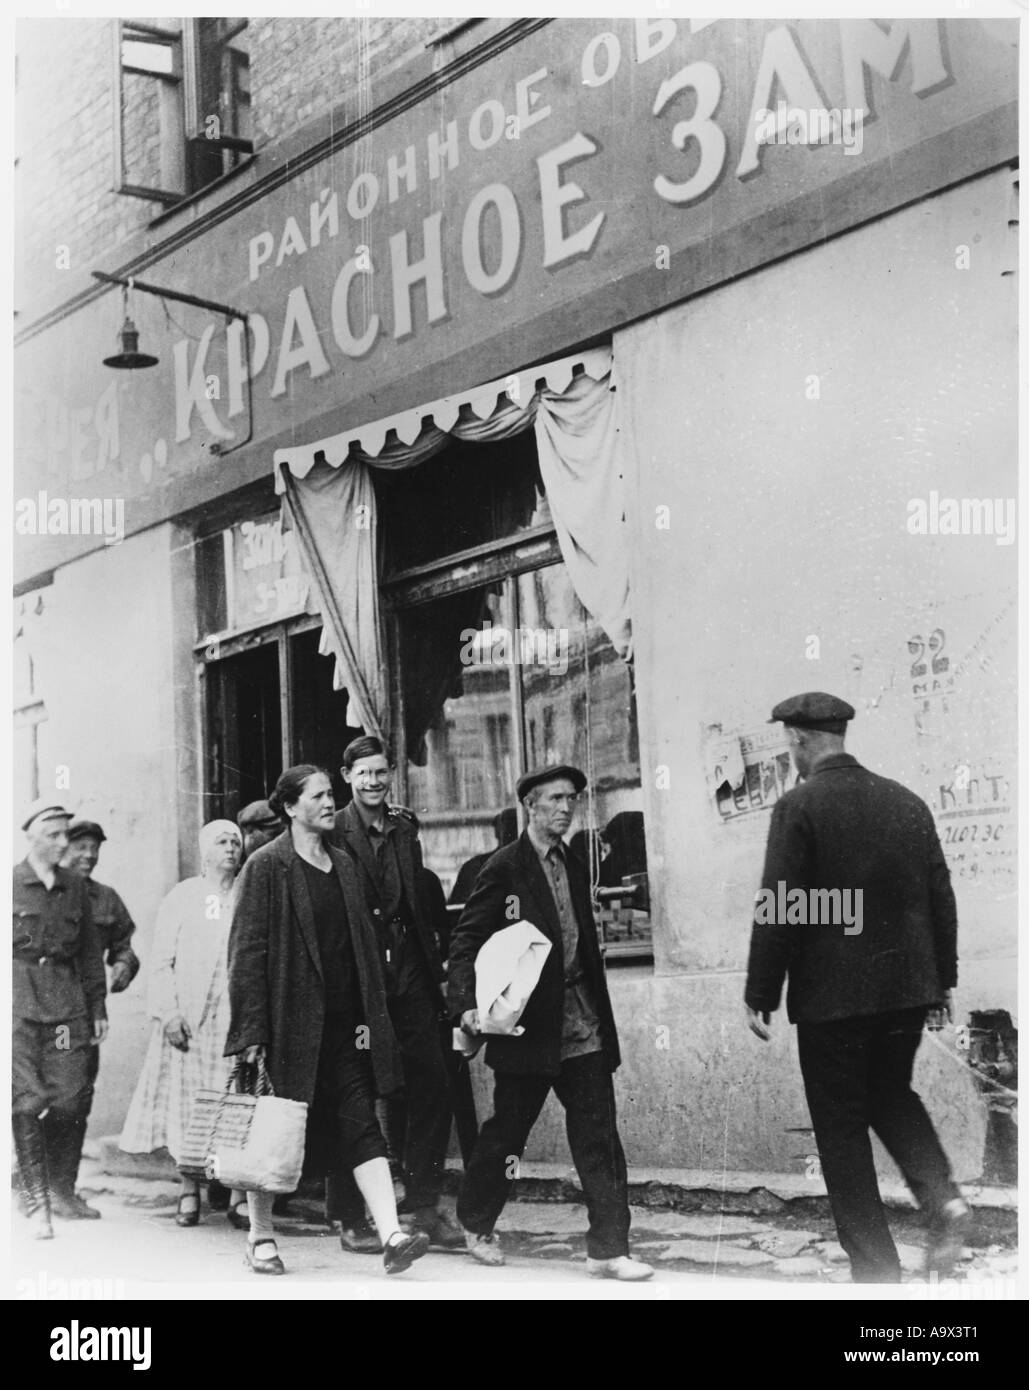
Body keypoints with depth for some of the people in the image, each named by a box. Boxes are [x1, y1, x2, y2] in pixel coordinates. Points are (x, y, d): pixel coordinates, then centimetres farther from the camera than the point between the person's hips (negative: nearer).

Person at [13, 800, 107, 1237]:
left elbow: (90, 953, 17)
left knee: (72, 1098, 0)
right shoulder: (11, 884, 0)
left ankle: (62, 1192, 17)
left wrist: (97, 1007, 14)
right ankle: (36, 1203, 1)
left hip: (66, 1000, 4)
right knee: (26, 1100, -6)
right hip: (18, 997, -4)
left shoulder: (75, 889, 12)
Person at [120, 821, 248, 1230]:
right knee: (186, 1106, 0)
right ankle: (189, 1190, 13)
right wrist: (168, 1013, -6)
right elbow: (161, 962, 5)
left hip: (239, 1019, 0)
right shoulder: (181, 897, 8)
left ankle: (240, 1196, -1)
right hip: (187, 1022, 0)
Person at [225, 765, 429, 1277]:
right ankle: (261, 1237, 20)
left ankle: (391, 1235, -9)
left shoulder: (342, 865, 14)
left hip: (342, 1023, 5)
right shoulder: (267, 866, -6)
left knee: (360, 1125, -3)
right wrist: (251, 1031, -14)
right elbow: (247, 950, -9)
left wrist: (369, 1017, 9)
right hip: (290, 1020, -5)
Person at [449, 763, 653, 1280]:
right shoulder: (505, 868, -7)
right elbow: (465, 941, -9)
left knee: (599, 1138, 0)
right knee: (507, 1131, 9)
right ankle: (475, 1224, 31)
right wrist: (466, 1005, -20)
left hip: (582, 1025, 5)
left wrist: (598, 1013, 16)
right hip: (527, 1021, -5)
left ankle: (608, 1249, 3)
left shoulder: (574, 868, 13)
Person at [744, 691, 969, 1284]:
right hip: (908, 986, 5)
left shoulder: (798, 808, -11)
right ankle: (943, 1197, 3)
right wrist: (943, 979, 17)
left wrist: (761, 996, -6)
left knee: (842, 1124, 7)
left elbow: (778, 912, -13)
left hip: (833, 992, -5)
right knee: (892, 1094, 25)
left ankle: (876, 1265, 9)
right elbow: (941, 896, 8)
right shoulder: (908, 801, 5)